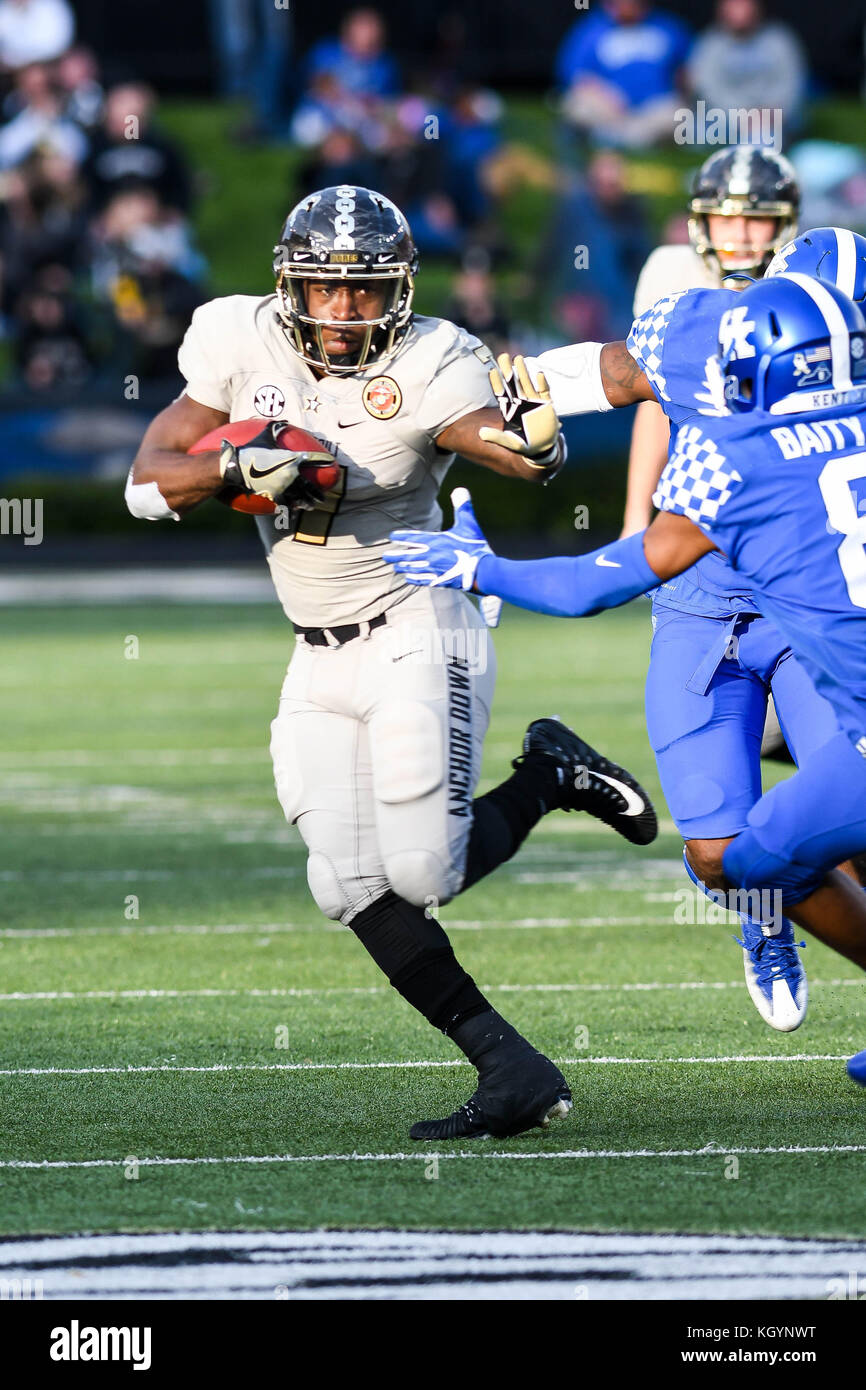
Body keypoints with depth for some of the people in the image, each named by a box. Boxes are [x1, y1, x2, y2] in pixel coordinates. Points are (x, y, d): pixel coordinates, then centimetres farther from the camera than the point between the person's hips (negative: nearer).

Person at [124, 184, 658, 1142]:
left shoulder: (423, 371, -14)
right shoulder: (244, 346, -3)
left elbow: (506, 447, -29)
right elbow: (149, 483, -4)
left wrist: (532, 442, -53)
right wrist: (238, 467, -23)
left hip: (416, 630, -5)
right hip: (322, 662, 5)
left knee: (425, 871, -14)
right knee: (351, 886, -5)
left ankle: (549, 777, 15)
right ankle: (511, 1071, 1)